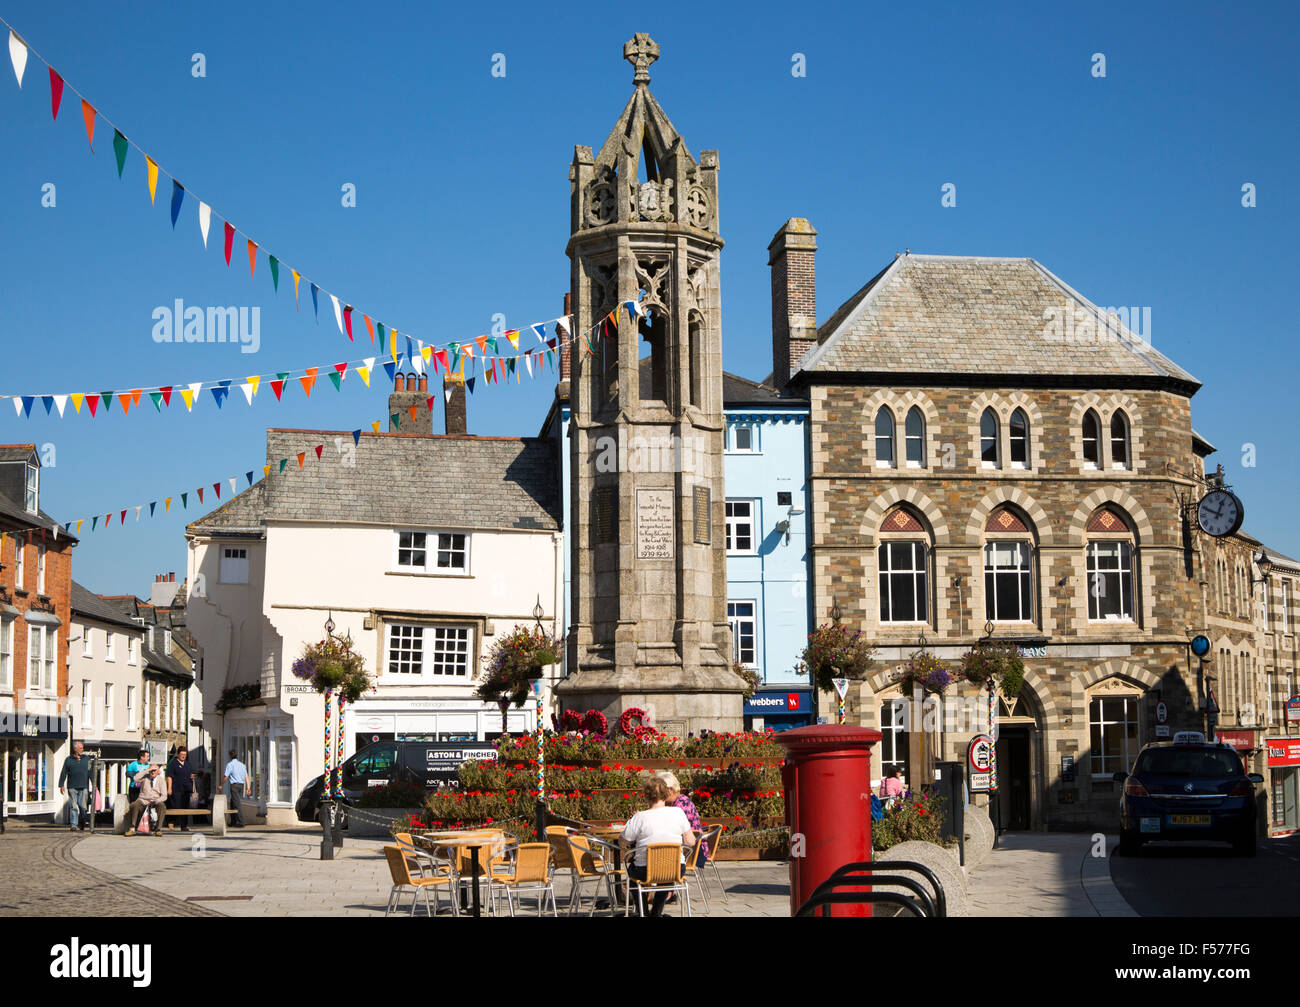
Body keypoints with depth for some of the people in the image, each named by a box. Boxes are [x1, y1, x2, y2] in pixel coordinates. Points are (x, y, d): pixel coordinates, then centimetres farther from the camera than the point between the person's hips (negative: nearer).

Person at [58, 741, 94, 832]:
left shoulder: (87, 759, 12)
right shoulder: (68, 760, 8)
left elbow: (91, 772, 9)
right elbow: (63, 773, 8)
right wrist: (61, 785, 1)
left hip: (84, 787, 1)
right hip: (72, 787, -1)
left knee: (82, 806, -1)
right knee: (73, 806, -5)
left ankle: (82, 824, 17)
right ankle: (73, 825, -4)